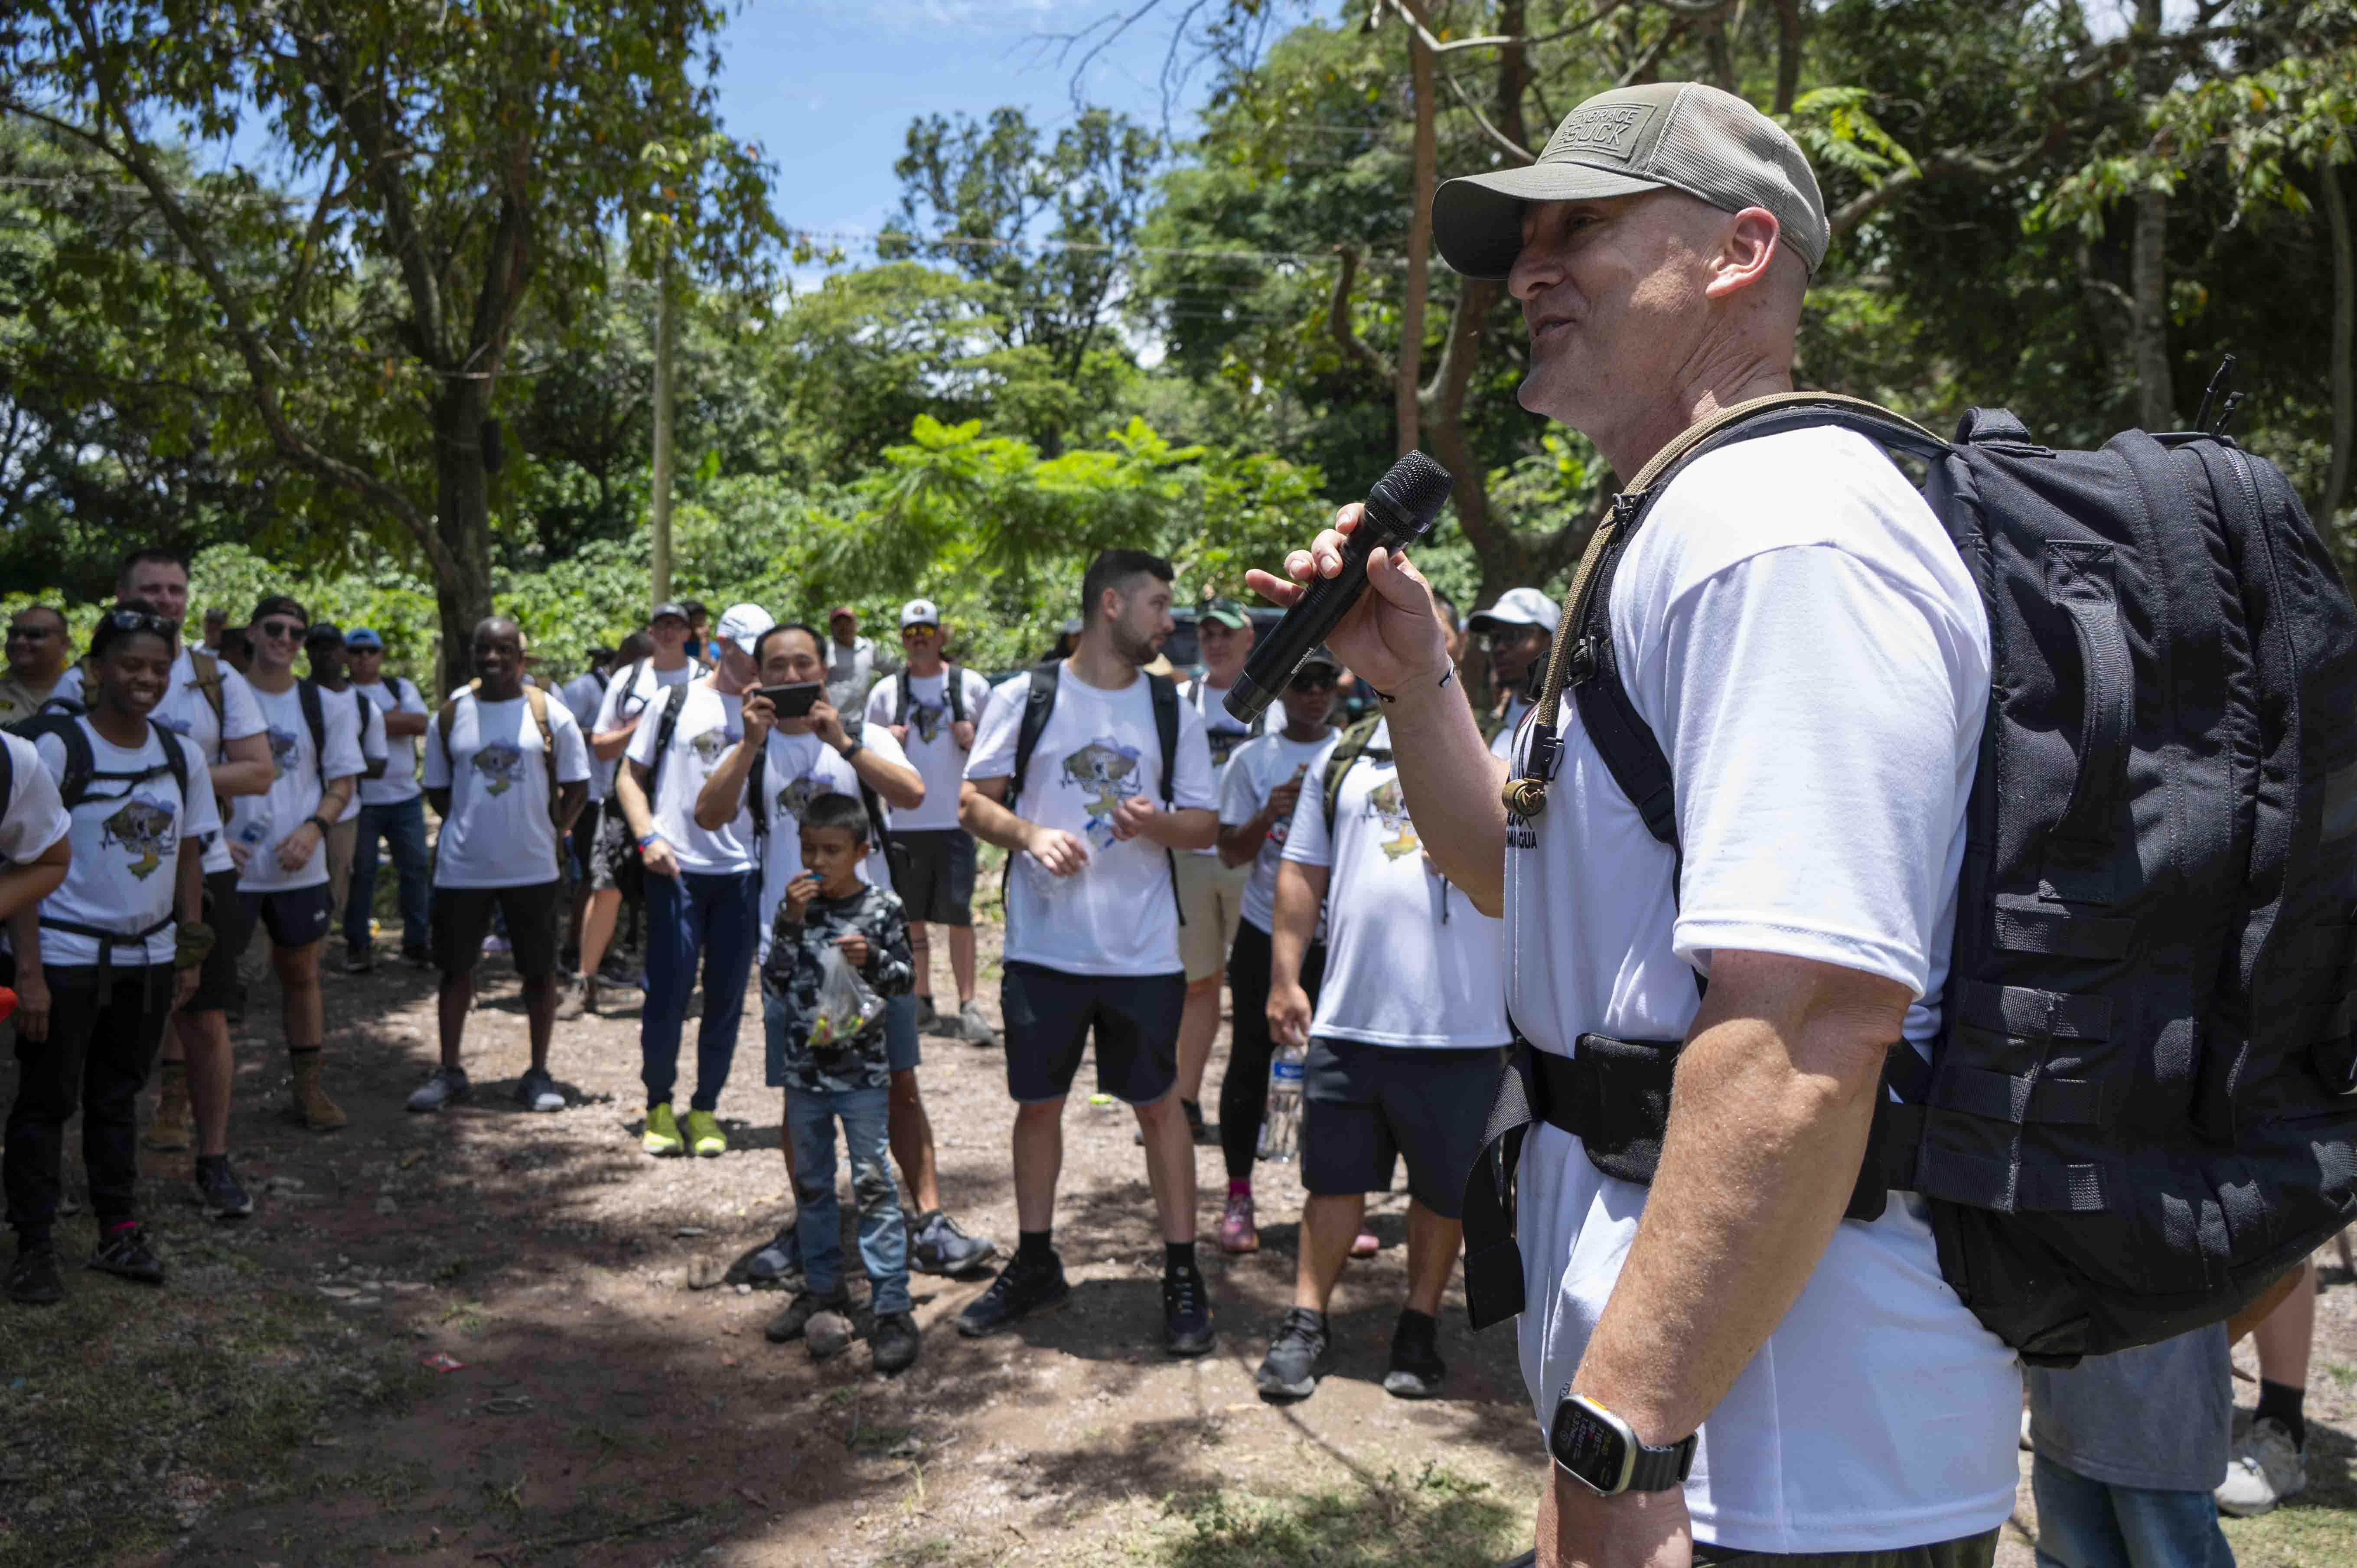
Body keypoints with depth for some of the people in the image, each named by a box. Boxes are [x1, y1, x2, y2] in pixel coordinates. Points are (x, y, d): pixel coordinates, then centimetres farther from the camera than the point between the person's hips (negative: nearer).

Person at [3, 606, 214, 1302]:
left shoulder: (181, 754, 4)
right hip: (65, 957, -4)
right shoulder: (57, 746, -11)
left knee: (118, 1096, 14)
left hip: (148, 957, 5)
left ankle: (119, 1231, 23)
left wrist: (190, 953, 9)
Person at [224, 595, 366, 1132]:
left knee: (302, 974, 11)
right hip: (229, 866, -2)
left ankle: (309, 1087, 21)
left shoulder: (326, 706, 6)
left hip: (299, 866, 2)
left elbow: (343, 782, 7)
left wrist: (313, 829, -11)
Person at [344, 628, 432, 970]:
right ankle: (357, 945, 14)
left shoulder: (402, 688, 11)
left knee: (416, 868, 5)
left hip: (405, 797, 3)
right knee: (360, 872, 2)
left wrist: (374, 720, -9)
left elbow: (420, 723, -6)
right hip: (361, 799, -3)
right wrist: (395, 718, -9)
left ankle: (415, 942, 15)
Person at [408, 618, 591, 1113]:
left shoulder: (550, 715, -1)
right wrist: (469, 826, 3)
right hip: (461, 868, 1)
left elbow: (577, 786, 4)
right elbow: (437, 789, 12)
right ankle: (450, 1070, 20)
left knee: (540, 972, 4)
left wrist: (551, 832, -2)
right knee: (455, 969, 7)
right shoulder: (449, 716, 4)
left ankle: (538, 1074, 15)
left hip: (533, 868, -1)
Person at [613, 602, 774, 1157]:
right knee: (667, 992, 0)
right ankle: (659, 1106, 17)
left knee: (727, 996, 5)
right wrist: (647, 837, -6)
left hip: (742, 872, 2)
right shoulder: (677, 701, 6)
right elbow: (630, 776, 8)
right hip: (676, 867, -2)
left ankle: (705, 1110, 17)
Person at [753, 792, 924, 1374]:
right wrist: (790, 922, -16)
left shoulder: (882, 907, -5)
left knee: (874, 1183, -5)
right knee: (811, 1183, 15)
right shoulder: (794, 906, 2)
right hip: (803, 1067, 4)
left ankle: (892, 1308, -1)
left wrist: (872, 959, -22)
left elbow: (903, 981, -2)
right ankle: (823, 1289, 31)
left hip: (863, 1070, -4)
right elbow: (773, 980, -5)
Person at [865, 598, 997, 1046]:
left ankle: (968, 1005, -1)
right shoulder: (886, 692, 10)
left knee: (958, 913, -6)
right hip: (903, 820, 2)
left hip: (956, 819, -2)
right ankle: (922, 1004, 15)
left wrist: (972, 741, -9)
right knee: (912, 917, 6)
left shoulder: (972, 686, 6)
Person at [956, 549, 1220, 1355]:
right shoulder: (1024, 698, 1)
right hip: (1043, 945, 0)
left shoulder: (1173, 711, 7)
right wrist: (1031, 836, -16)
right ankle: (1036, 1265, 26)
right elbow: (974, 802, 3)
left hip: (1144, 949, 1)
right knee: (1038, 1103, 9)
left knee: (1158, 1104, 4)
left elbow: (1206, 823, 8)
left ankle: (1182, 1275, 15)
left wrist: (1157, 823, -13)